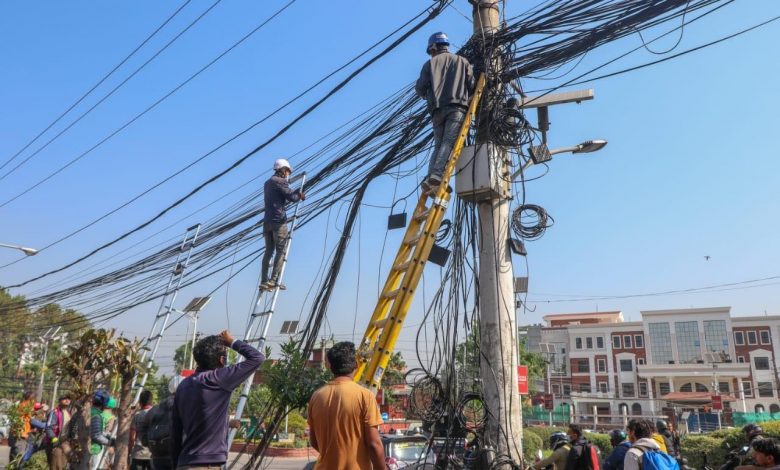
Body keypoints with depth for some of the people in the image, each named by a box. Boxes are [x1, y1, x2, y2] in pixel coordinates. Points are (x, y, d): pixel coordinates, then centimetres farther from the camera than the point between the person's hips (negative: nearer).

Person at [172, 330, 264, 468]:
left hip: (185, 464, 8)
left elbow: (175, 432, 13)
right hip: (206, 465, -8)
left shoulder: (183, 386, 9)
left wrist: (176, 464, 20)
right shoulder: (218, 379, -13)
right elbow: (257, 358, -11)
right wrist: (232, 342, 3)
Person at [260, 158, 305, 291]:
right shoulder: (280, 181, -6)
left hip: (267, 221, 8)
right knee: (280, 251, -4)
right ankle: (273, 280, -10)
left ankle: (264, 281, 8)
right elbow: (292, 197, -9)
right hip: (279, 221, -8)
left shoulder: (267, 183, 22)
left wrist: (297, 194, 24)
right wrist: (300, 196, 12)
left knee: (268, 251, 10)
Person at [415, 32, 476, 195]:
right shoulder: (462, 61, 21)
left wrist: (427, 95, 33)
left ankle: (430, 177, -11)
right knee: (449, 142, -15)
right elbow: (472, 85, 12)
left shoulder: (430, 63, 18)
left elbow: (420, 88, 11)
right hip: (457, 107, -1)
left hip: (437, 109, 2)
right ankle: (437, 175, -34)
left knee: (439, 145, 6)